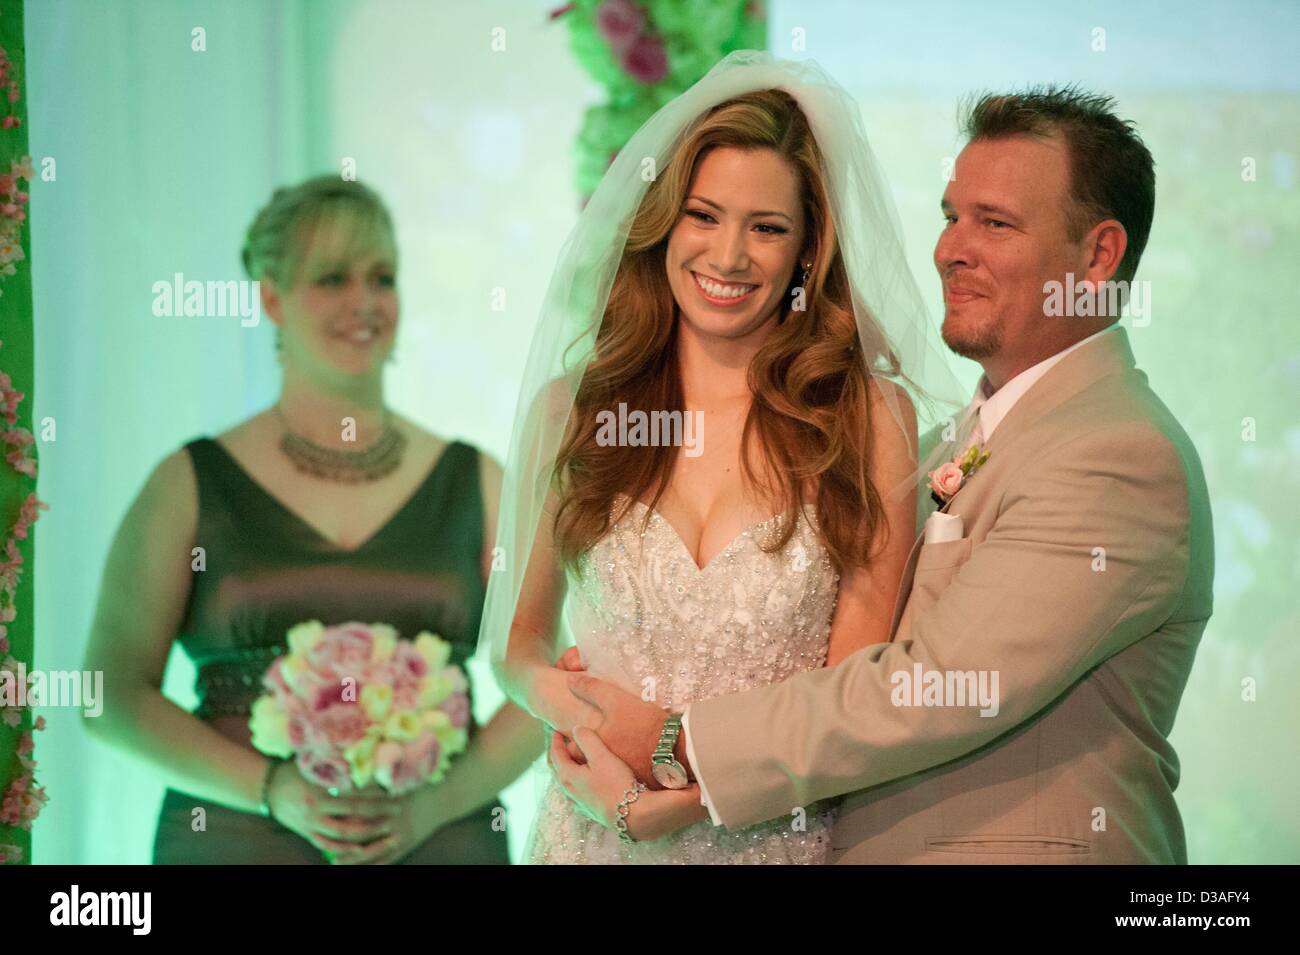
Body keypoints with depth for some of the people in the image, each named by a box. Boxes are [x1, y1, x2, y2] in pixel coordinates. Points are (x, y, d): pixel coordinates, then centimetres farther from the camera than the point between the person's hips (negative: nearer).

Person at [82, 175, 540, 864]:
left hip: (437, 844, 1)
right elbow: (115, 690, 0)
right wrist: (271, 789, -13)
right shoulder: (192, 484, 3)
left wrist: (439, 802, -11)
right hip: (236, 841, -1)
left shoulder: (472, 483, 7)